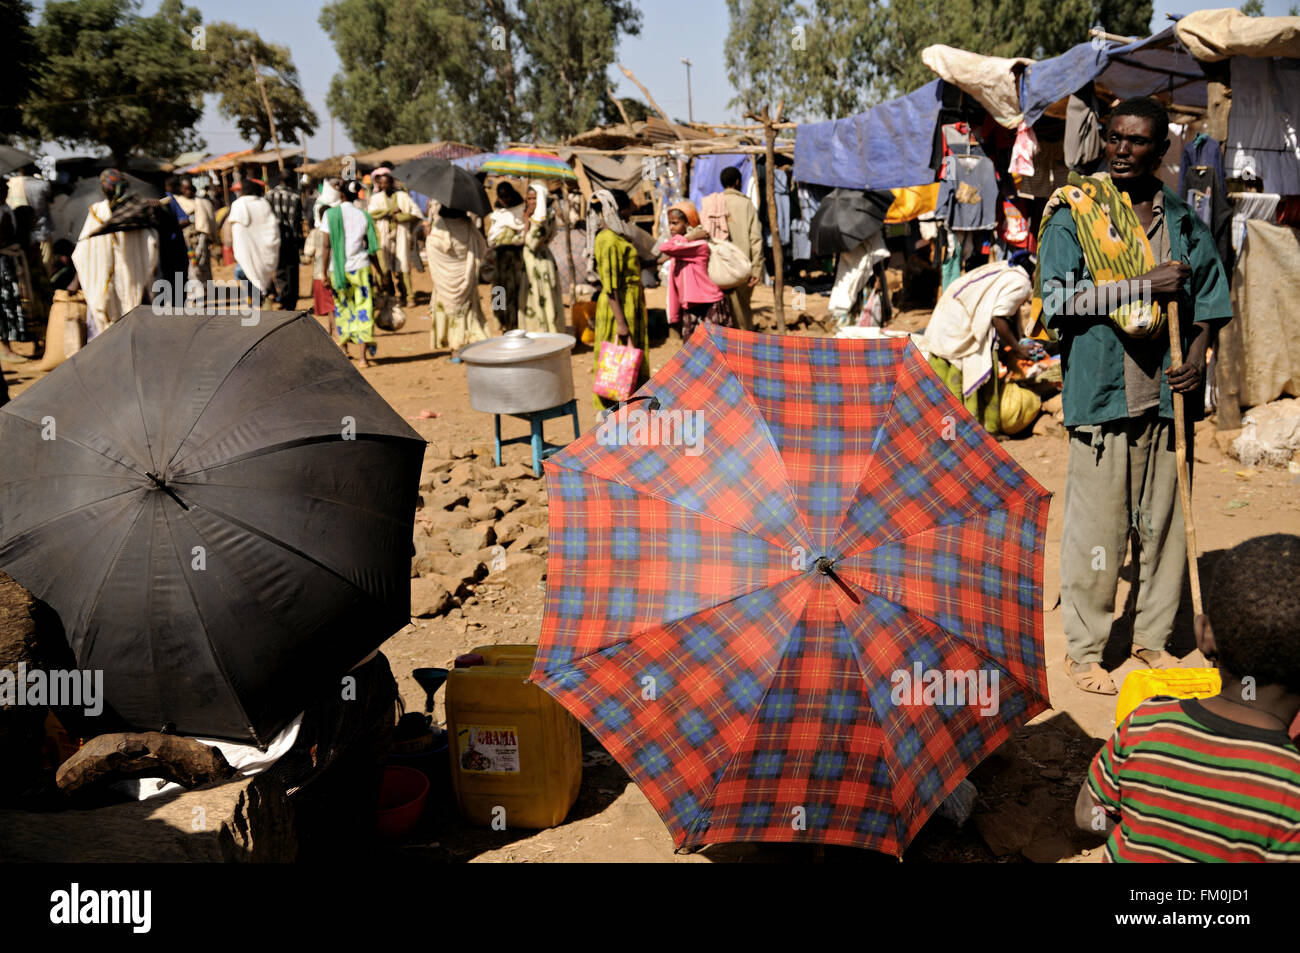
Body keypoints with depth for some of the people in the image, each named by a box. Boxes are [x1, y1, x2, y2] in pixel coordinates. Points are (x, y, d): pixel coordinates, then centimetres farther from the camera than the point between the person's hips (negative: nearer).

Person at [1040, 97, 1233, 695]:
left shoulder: (1183, 219, 12)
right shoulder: (1073, 212, -1)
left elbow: (1210, 295, 20)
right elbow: (1059, 302, -11)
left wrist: (1197, 356, 2)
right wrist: (1146, 285, -16)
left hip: (1168, 392, 4)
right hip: (1101, 391, -4)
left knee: (1165, 521, 10)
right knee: (1096, 527, -2)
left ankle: (1152, 638, 26)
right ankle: (1083, 649, 12)